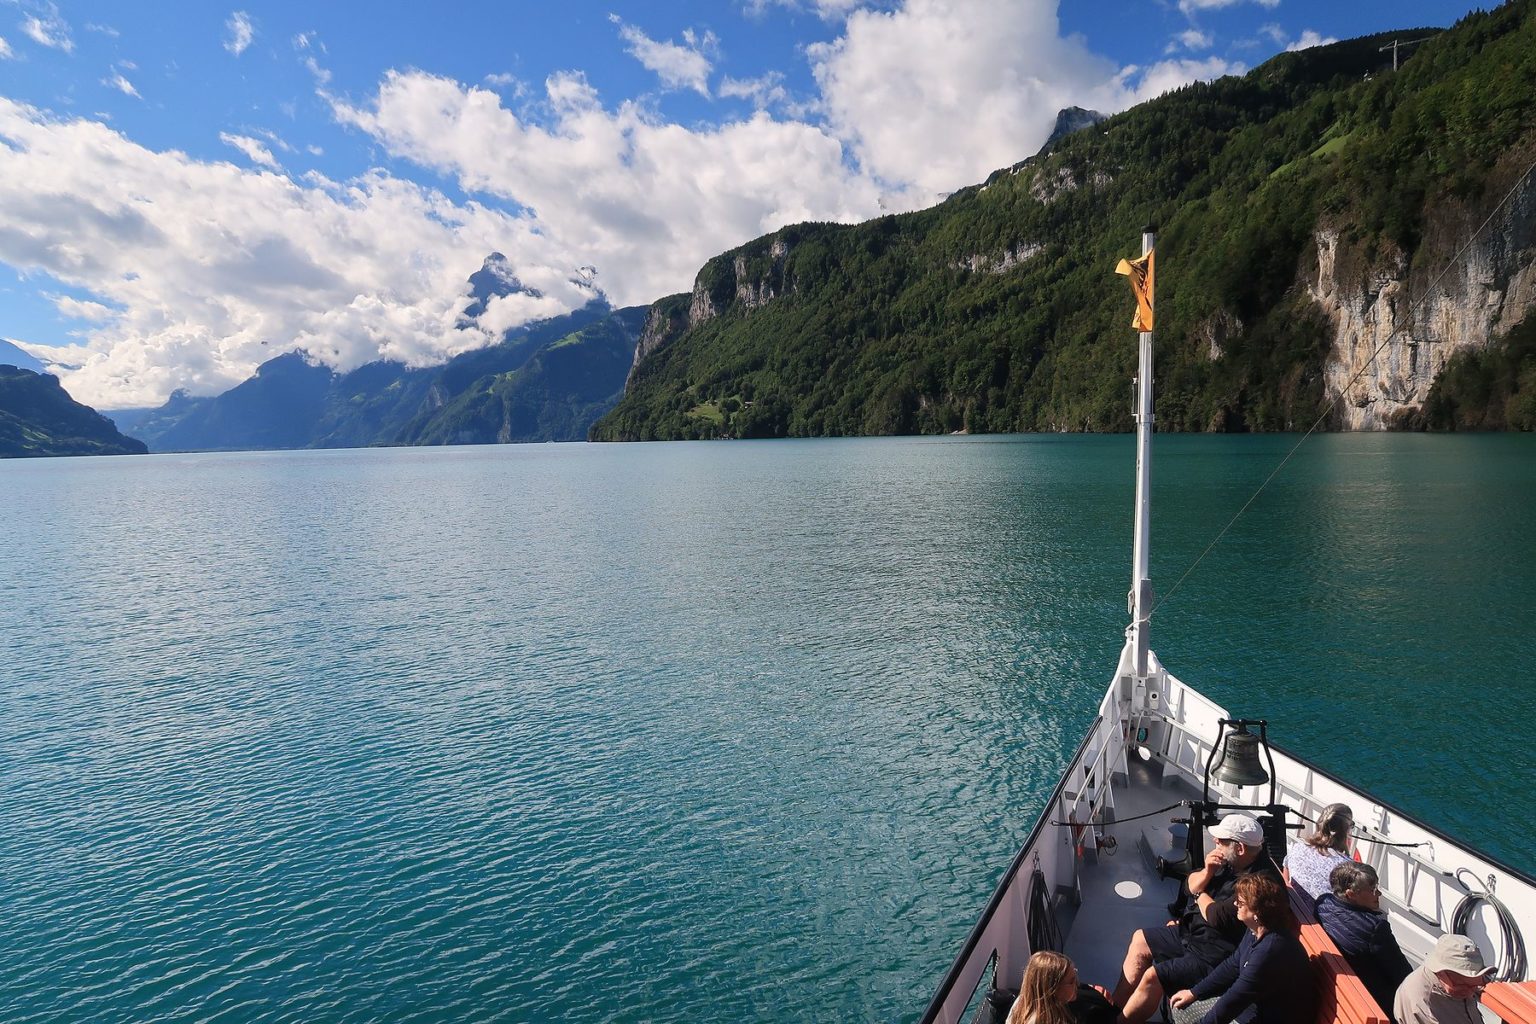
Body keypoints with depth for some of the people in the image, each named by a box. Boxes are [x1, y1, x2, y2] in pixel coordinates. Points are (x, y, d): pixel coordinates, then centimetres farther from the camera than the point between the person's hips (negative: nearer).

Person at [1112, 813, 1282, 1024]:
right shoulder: (1231, 860, 0)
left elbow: (1218, 918, -28)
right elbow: (1192, 884, 9)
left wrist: (1200, 894, -7)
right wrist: (1208, 871, -13)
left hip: (1215, 956, -10)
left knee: (1153, 977, -18)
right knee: (1140, 940, 11)